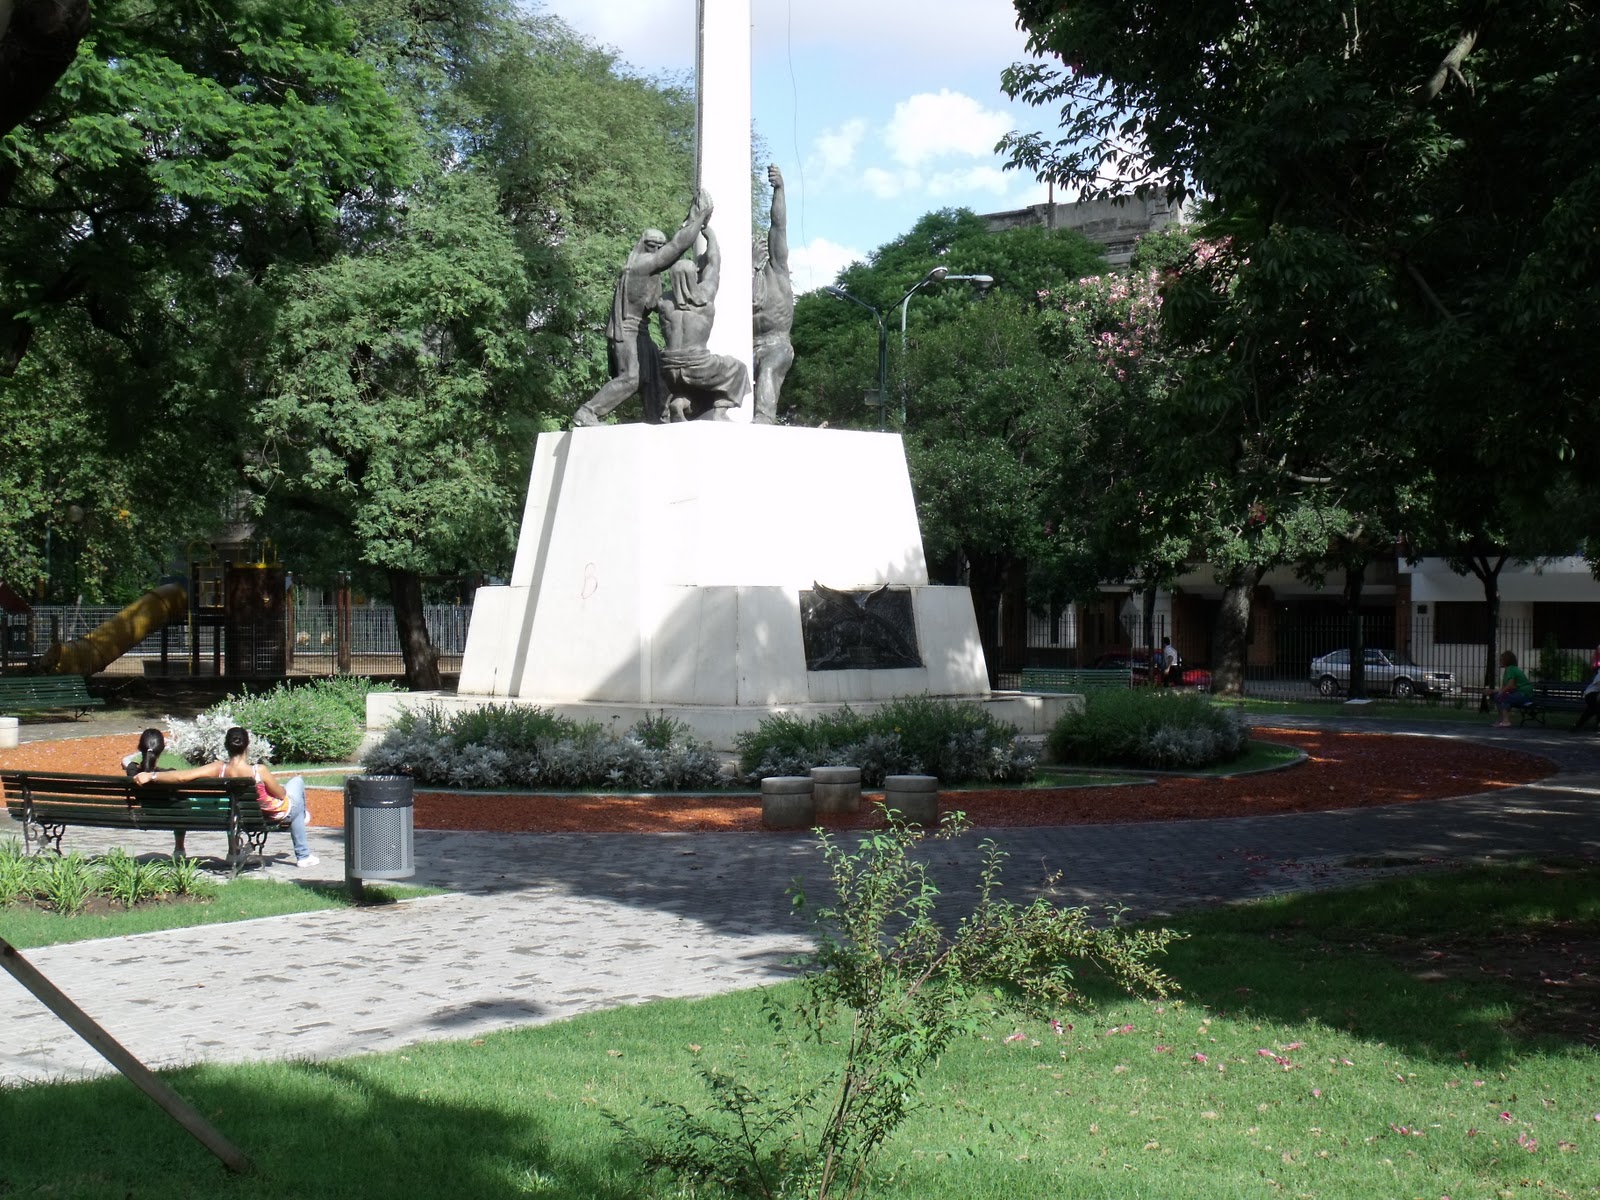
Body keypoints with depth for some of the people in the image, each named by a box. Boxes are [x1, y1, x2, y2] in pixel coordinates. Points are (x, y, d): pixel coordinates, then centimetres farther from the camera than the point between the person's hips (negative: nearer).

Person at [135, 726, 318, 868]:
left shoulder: (219, 769, -28)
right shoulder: (259, 771, -36)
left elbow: (181, 777, -38)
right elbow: (280, 794, -18)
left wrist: (151, 775, -32)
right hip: (277, 814, -4)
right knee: (298, 781, 30)